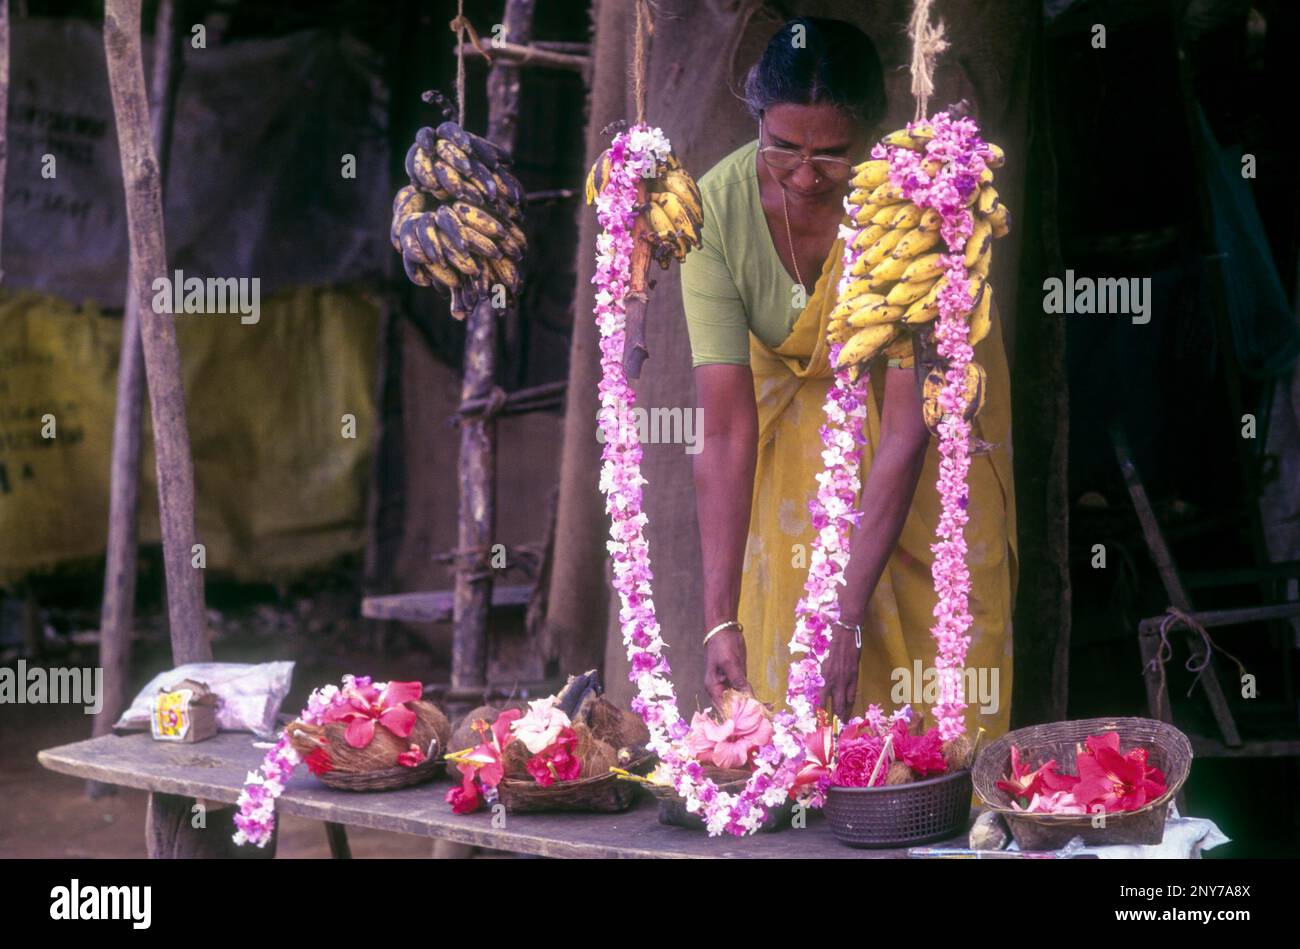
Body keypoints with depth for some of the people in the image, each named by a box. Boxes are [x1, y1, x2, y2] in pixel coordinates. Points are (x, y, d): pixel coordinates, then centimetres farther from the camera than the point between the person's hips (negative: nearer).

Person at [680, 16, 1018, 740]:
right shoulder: (719, 206, -29)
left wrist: (852, 614, -41)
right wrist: (722, 619, -36)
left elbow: (910, 426, -36)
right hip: (796, 403, 2)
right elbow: (725, 430, -30)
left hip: (933, 396, -1)